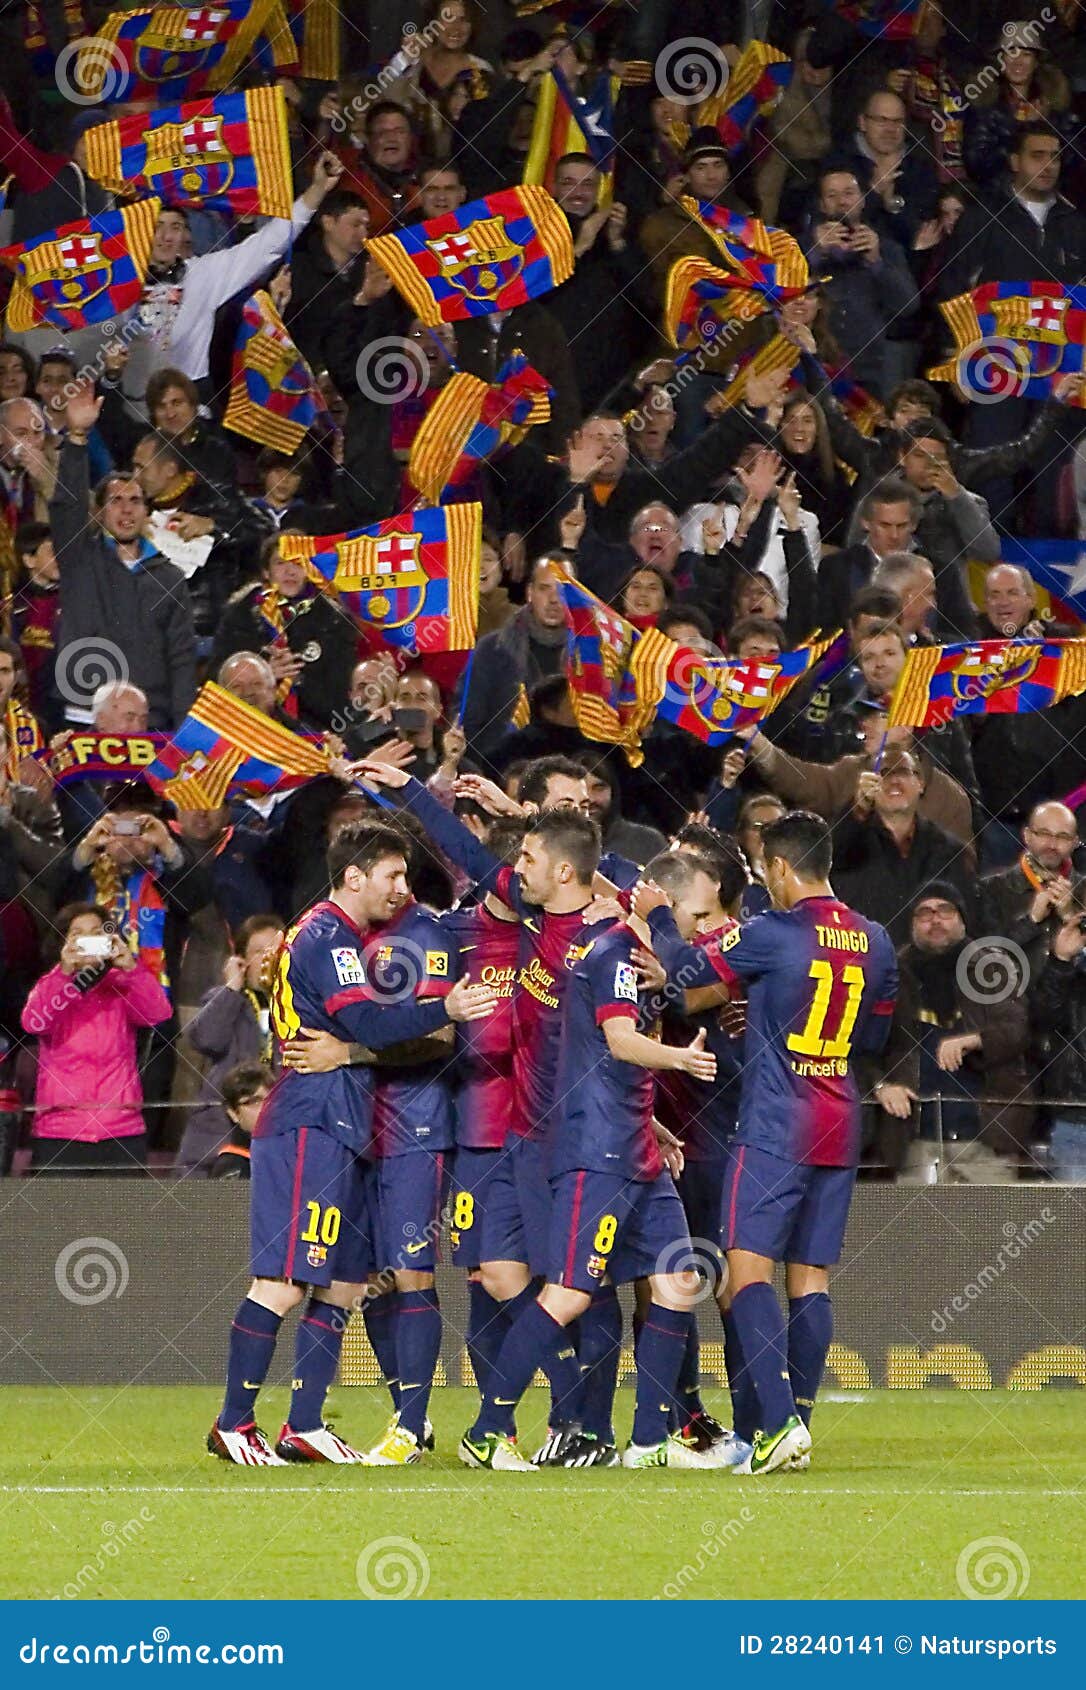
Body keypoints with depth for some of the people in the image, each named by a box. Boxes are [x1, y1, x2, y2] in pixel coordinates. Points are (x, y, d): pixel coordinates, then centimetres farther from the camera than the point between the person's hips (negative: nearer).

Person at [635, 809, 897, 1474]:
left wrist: (658, 916, 17)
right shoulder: (875, 942, 8)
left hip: (775, 1129, -6)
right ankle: (799, 1425, 9)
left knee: (749, 1266, -7)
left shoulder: (773, 935, -12)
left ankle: (779, 1422, -21)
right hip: (841, 1132, 6)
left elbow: (690, 970, -1)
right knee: (813, 1278, 9)